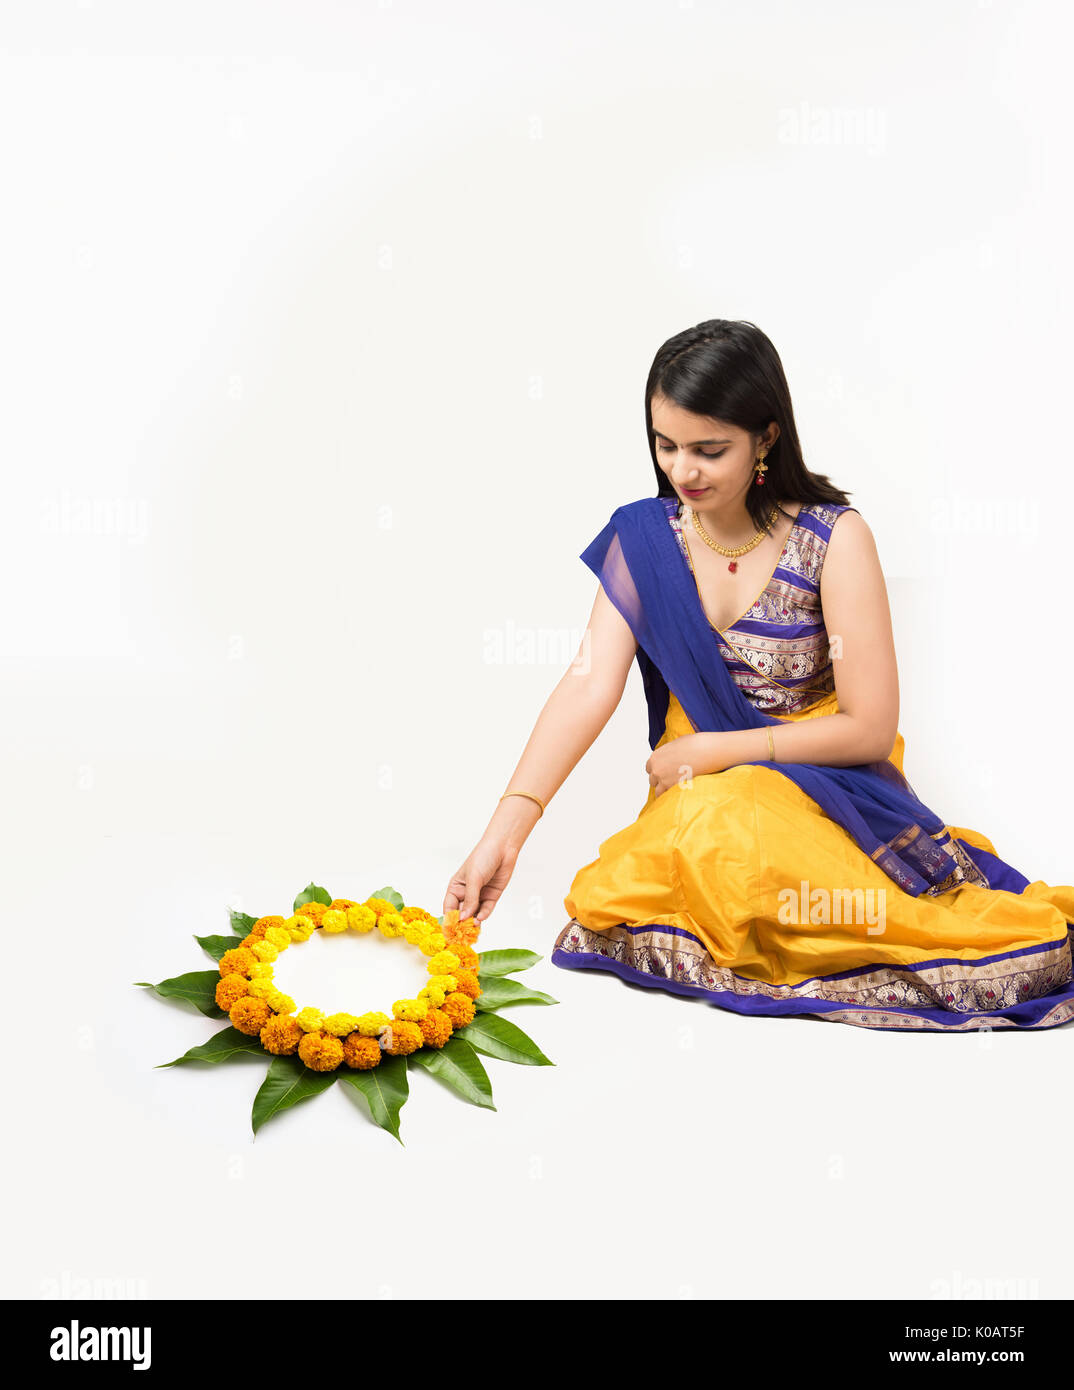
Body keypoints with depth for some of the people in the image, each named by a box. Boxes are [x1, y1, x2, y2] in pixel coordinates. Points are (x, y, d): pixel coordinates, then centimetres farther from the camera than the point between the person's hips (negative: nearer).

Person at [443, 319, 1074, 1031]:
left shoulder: (834, 538, -11)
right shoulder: (644, 536, 0)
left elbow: (871, 728, -11)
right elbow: (590, 686, -11)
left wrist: (711, 751, -12)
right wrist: (506, 828, -23)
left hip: (818, 782, -3)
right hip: (698, 791, 4)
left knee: (721, 825, -35)